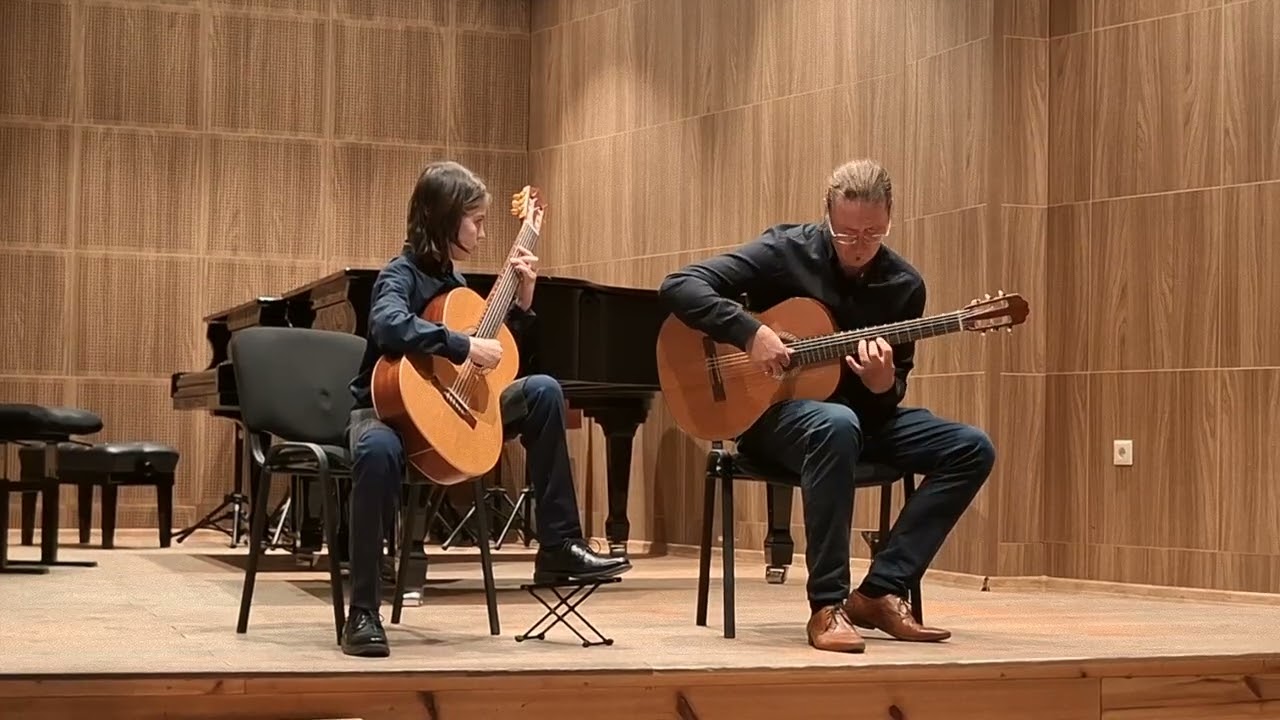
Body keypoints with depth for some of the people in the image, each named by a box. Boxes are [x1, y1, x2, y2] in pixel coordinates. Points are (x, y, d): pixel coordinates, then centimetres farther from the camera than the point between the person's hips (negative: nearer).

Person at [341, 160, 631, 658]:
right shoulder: (401, 274, -13)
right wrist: (465, 346, -35)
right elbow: (390, 326, -37)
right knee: (379, 451, -42)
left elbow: (495, 355, 19)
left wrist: (523, 297, 10)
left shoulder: (453, 280, 11)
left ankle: (558, 548, -4)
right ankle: (363, 613, -34)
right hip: (387, 406, -8)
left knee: (542, 391, -3)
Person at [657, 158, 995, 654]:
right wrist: (751, 334, -28)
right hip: (770, 411, -5)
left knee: (972, 449, -14)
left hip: (863, 413, 5)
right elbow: (678, 286, -17)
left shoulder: (903, 285, 0)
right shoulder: (787, 251, -10)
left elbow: (892, 395, 4)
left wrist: (883, 385, -22)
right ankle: (827, 605, -33)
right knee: (837, 425, -40)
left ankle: (880, 592, -14)